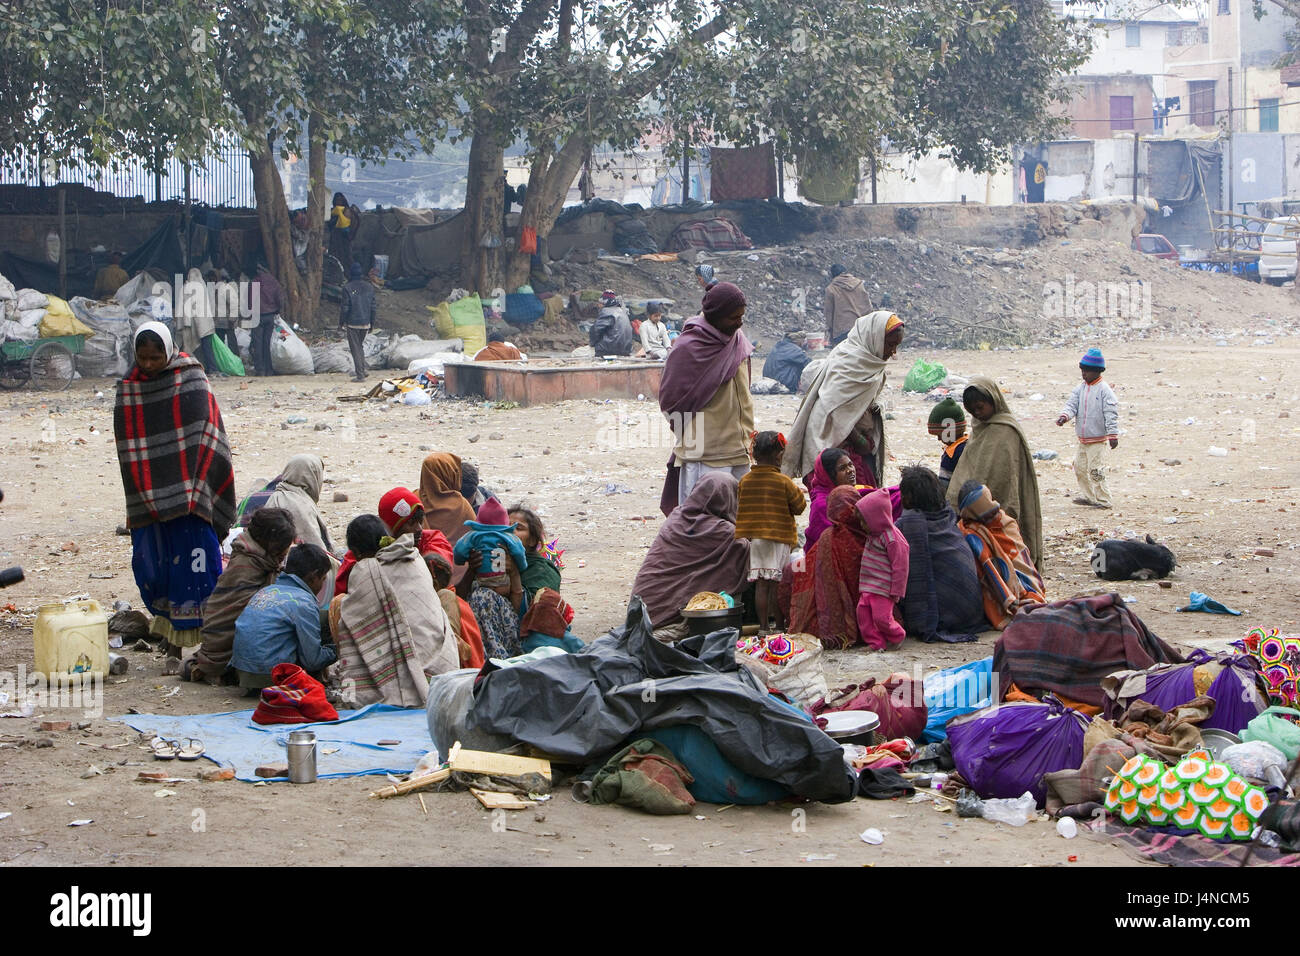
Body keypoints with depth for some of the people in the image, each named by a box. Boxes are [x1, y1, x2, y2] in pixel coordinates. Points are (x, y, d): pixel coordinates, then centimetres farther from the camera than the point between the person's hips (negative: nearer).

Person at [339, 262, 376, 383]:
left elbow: (344, 307, -10)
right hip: (365, 323, 5)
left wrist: (341, 323, 0)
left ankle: (360, 374, -3)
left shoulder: (348, 288, -11)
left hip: (352, 323, -5)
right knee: (361, 346, 21)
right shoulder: (369, 287, 4)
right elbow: (373, 306, 8)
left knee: (355, 348, 0)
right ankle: (361, 370, 18)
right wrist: (371, 323, 16)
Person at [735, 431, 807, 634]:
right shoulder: (784, 482, -12)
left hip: (754, 537, 4)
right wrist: (799, 493, 12)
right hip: (779, 537, -4)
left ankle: (763, 626, 9)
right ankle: (780, 625, 6)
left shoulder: (745, 481, -1)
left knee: (761, 583, 6)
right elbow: (799, 508, -4)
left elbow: (739, 509, 7)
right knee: (777, 583, 1)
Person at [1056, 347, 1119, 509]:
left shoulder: (1105, 390, -11)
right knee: (1080, 468, 13)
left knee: (1096, 470, -9)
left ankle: (1103, 500, 0)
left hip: (1098, 440, -7)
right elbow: (1072, 404, 2)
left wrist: (1113, 435, -18)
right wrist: (1064, 416, -20)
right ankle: (1087, 496, 26)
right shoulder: (1080, 388, 9)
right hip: (1083, 439, 7)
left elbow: (1111, 414, -14)